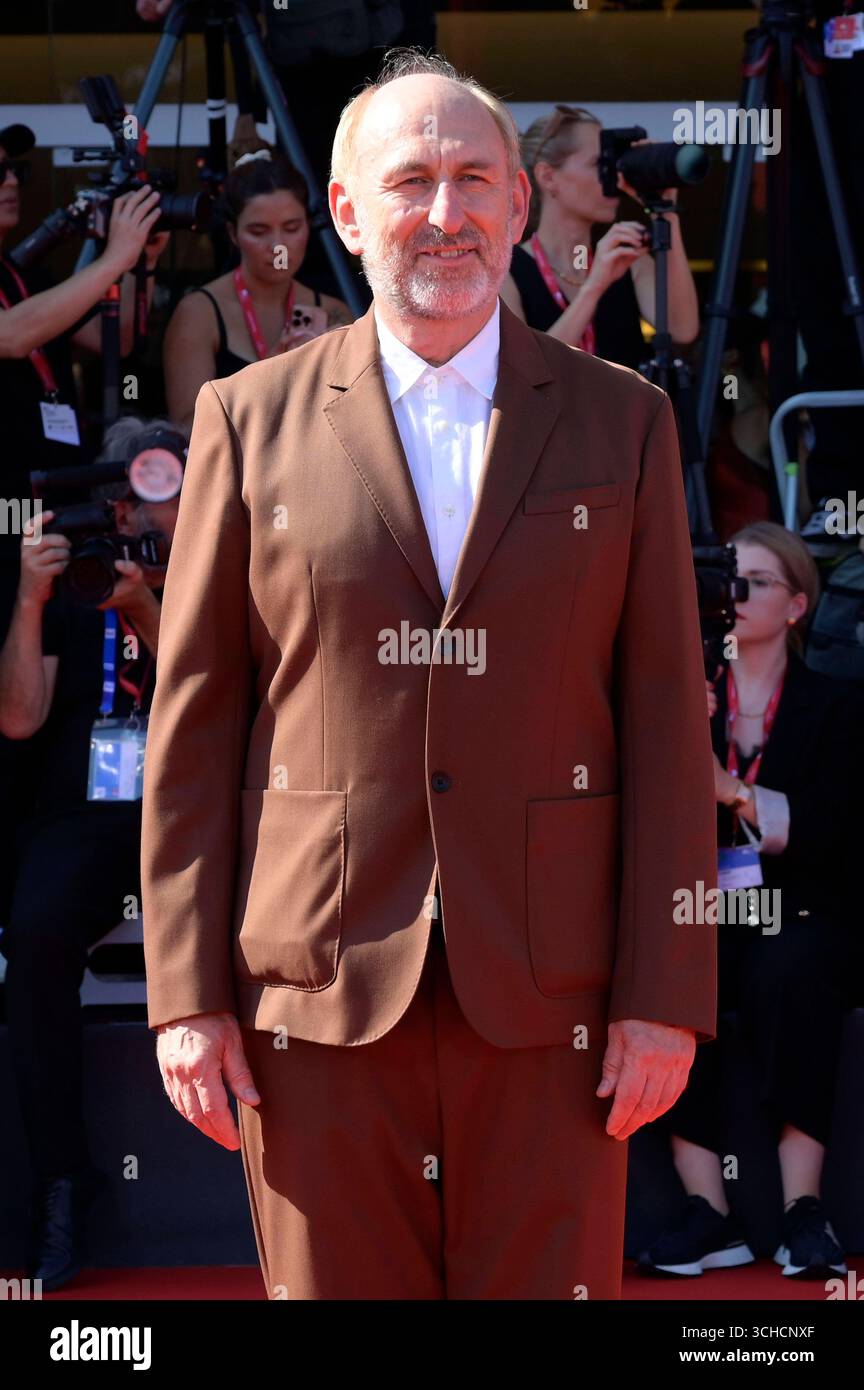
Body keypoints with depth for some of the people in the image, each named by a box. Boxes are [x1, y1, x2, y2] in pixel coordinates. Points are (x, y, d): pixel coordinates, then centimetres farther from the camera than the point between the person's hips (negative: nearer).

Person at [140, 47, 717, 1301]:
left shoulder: (621, 421, 7)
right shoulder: (251, 420, 6)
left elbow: (667, 719, 4)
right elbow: (193, 723, 6)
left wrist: (666, 996, -3)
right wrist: (187, 995, 0)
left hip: (549, 997, 0)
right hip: (319, 996, 0)